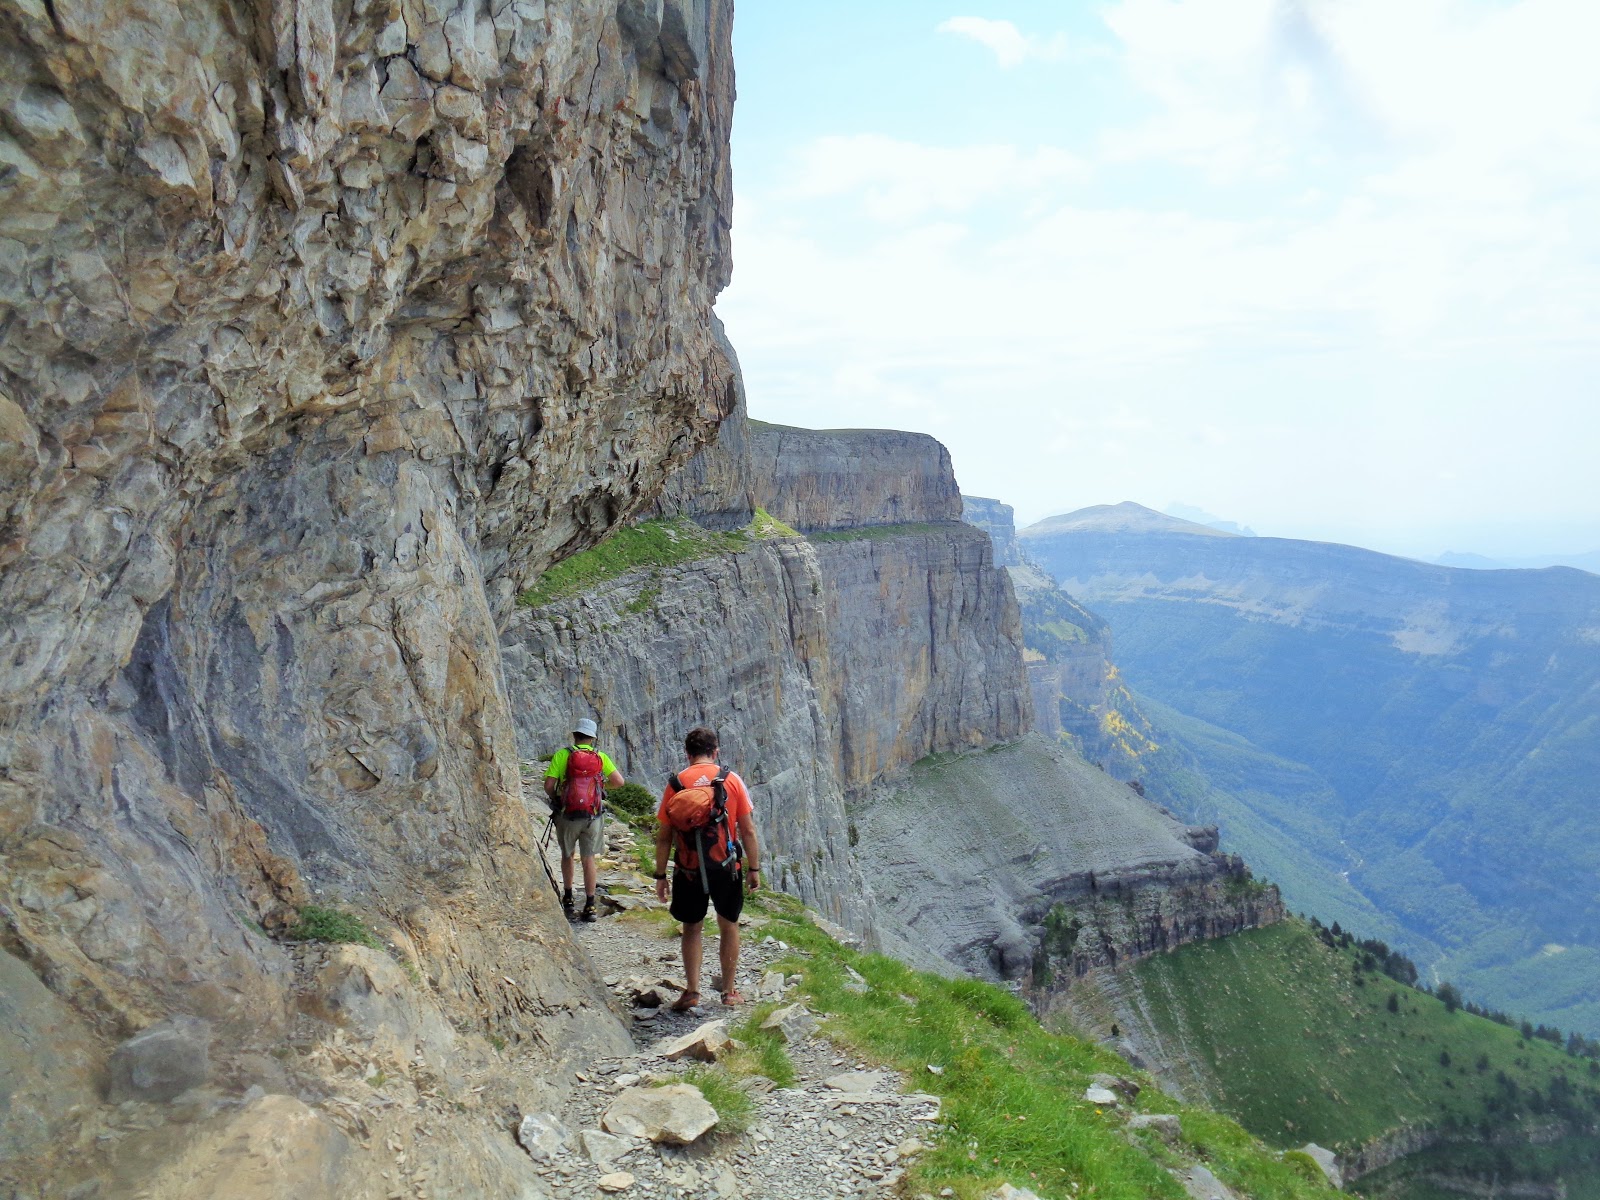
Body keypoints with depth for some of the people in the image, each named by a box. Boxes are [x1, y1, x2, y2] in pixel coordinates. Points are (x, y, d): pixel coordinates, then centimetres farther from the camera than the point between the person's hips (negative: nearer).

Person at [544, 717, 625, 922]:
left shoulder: (562, 755, -5)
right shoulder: (600, 756, 0)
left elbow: (548, 786, -9)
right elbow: (619, 781, -5)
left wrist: (555, 798, 12)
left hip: (567, 815, -1)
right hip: (593, 816, 1)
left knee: (567, 855, 21)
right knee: (589, 859, 9)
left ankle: (568, 899, 26)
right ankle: (589, 906, 9)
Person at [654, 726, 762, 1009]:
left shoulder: (675, 784, -4)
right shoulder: (731, 780, -4)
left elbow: (663, 837, -2)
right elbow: (748, 831, -4)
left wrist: (660, 875, 5)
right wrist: (754, 868, 5)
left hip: (689, 869, 0)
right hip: (727, 867, 0)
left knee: (692, 929, 15)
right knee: (729, 927, 16)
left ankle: (692, 991, 9)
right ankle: (729, 991, 22)